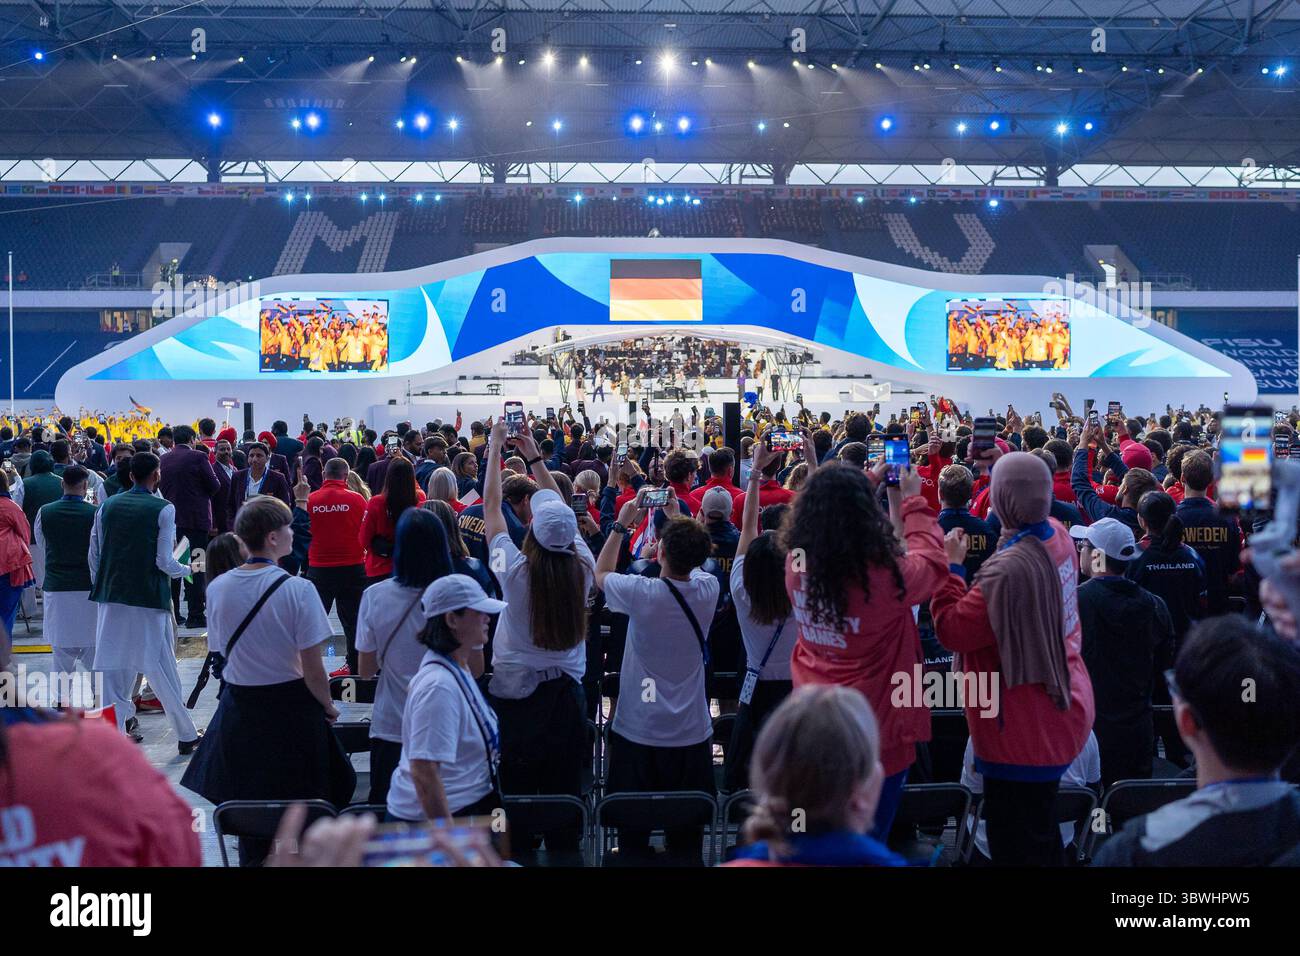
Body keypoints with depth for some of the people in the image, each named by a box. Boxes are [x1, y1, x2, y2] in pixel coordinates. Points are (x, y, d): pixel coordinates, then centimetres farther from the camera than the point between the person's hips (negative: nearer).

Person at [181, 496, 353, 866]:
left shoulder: (218, 588, -5)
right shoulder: (297, 589, -18)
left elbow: (221, 651, 3)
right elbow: (313, 669, -17)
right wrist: (328, 706, -2)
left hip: (239, 708, 4)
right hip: (291, 707, -4)